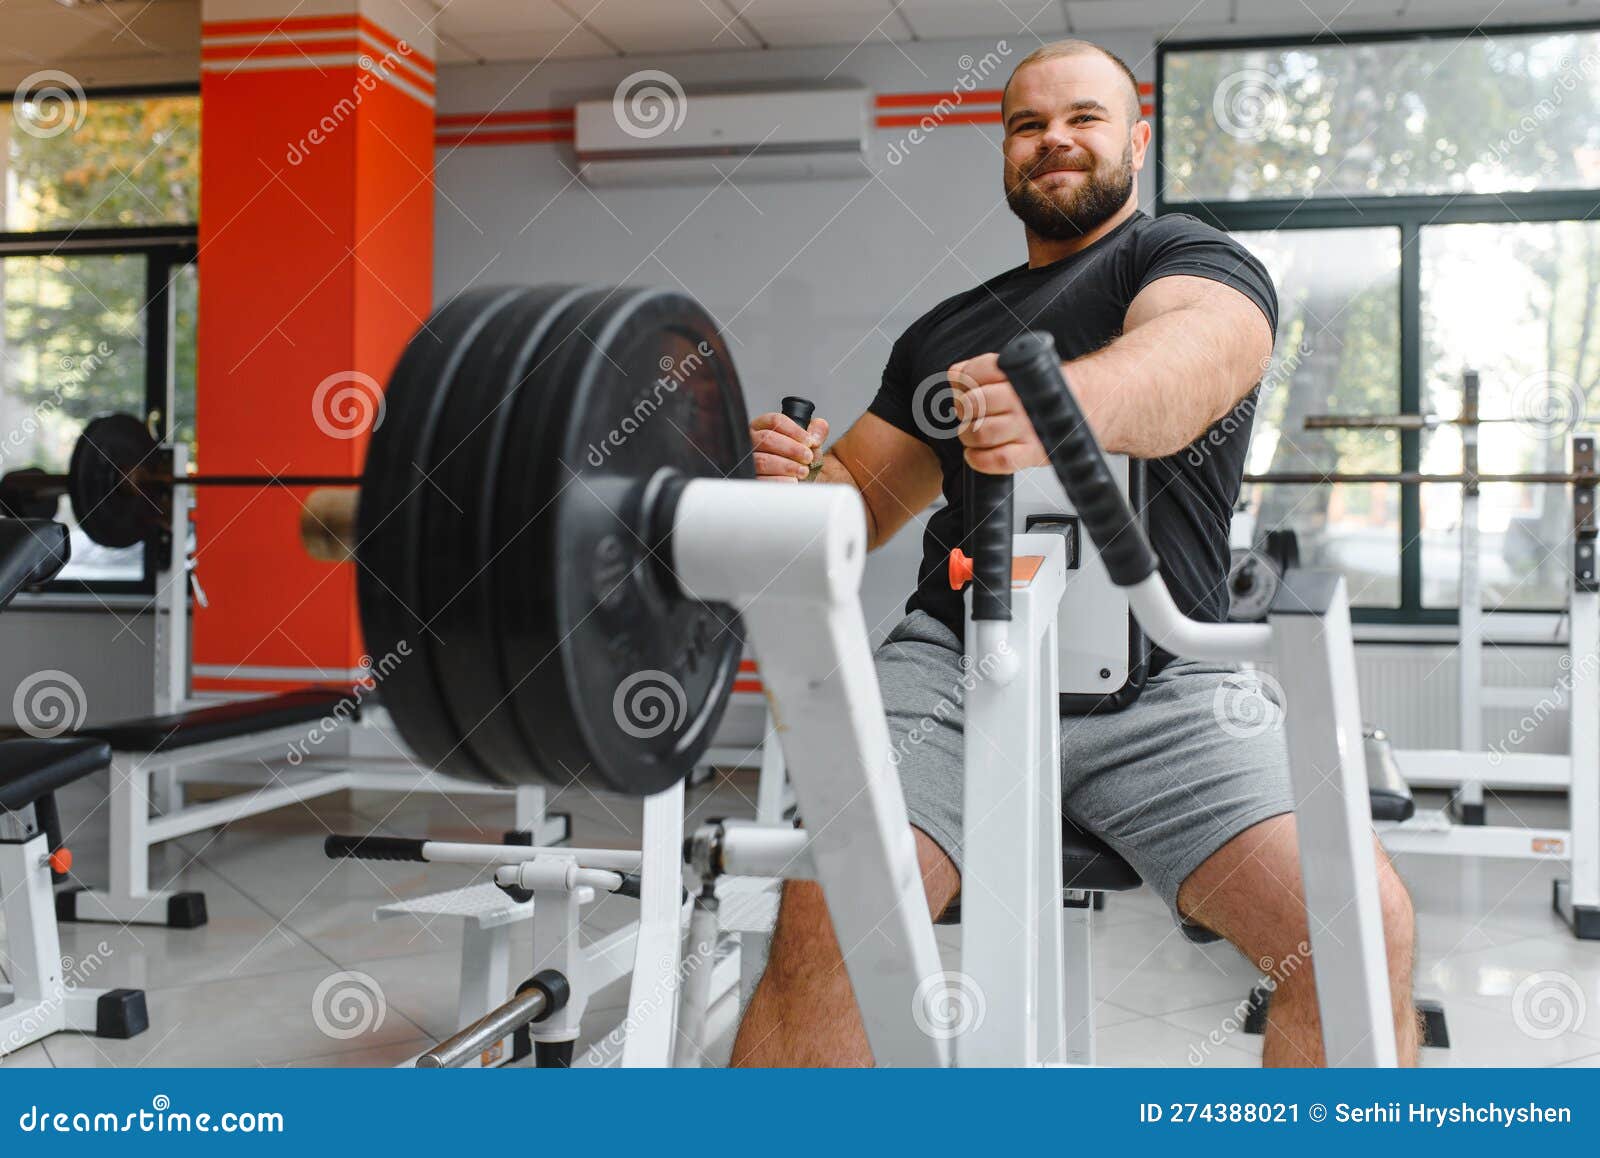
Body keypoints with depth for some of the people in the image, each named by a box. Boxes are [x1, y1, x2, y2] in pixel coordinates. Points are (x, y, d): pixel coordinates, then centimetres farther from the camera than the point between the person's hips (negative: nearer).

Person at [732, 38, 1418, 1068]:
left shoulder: (1196, 261, 8)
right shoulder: (944, 332, 23)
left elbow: (1190, 360, -18)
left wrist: (1062, 404, -42)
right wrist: (800, 477, -1)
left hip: (1161, 681, -2)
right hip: (957, 660, 3)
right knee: (823, 922, -22)